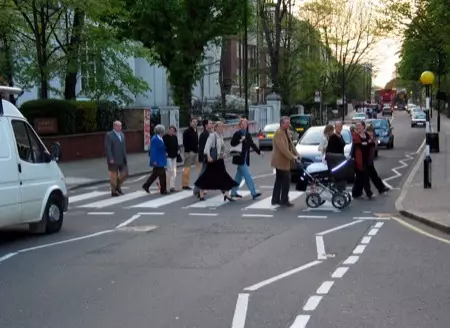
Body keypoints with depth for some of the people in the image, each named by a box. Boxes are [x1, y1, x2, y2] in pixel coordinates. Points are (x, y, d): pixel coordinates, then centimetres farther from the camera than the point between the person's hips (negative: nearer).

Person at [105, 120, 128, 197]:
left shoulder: (122, 135, 13)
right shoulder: (109, 135, -10)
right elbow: (107, 148, -15)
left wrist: (125, 157, 13)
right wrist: (110, 159, -20)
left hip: (122, 159, 7)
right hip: (114, 160, -7)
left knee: (125, 173, 6)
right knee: (114, 175, 2)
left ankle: (118, 187, 25)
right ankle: (114, 191, 14)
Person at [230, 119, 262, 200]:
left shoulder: (247, 134, 11)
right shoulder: (237, 134, -9)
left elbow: (252, 144, 15)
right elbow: (232, 143, -13)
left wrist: (259, 151, 6)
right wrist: (240, 141, -26)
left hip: (245, 158, 8)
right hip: (240, 158, -8)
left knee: (239, 175, 14)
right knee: (247, 175, -10)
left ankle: (233, 192, 24)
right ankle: (253, 193, -10)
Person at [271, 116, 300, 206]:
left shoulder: (286, 132, 12)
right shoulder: (278, 133, -19)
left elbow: (290, 144, 14)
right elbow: (283, 148, -25)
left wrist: (296, 154, 2)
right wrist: (292, 157, -25)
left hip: (284, 160, 10)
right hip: (281, 160, -10)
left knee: (279, 181, 13)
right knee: (286, 180, -6)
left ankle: (275, 200, 19)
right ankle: (284, 200, 0)